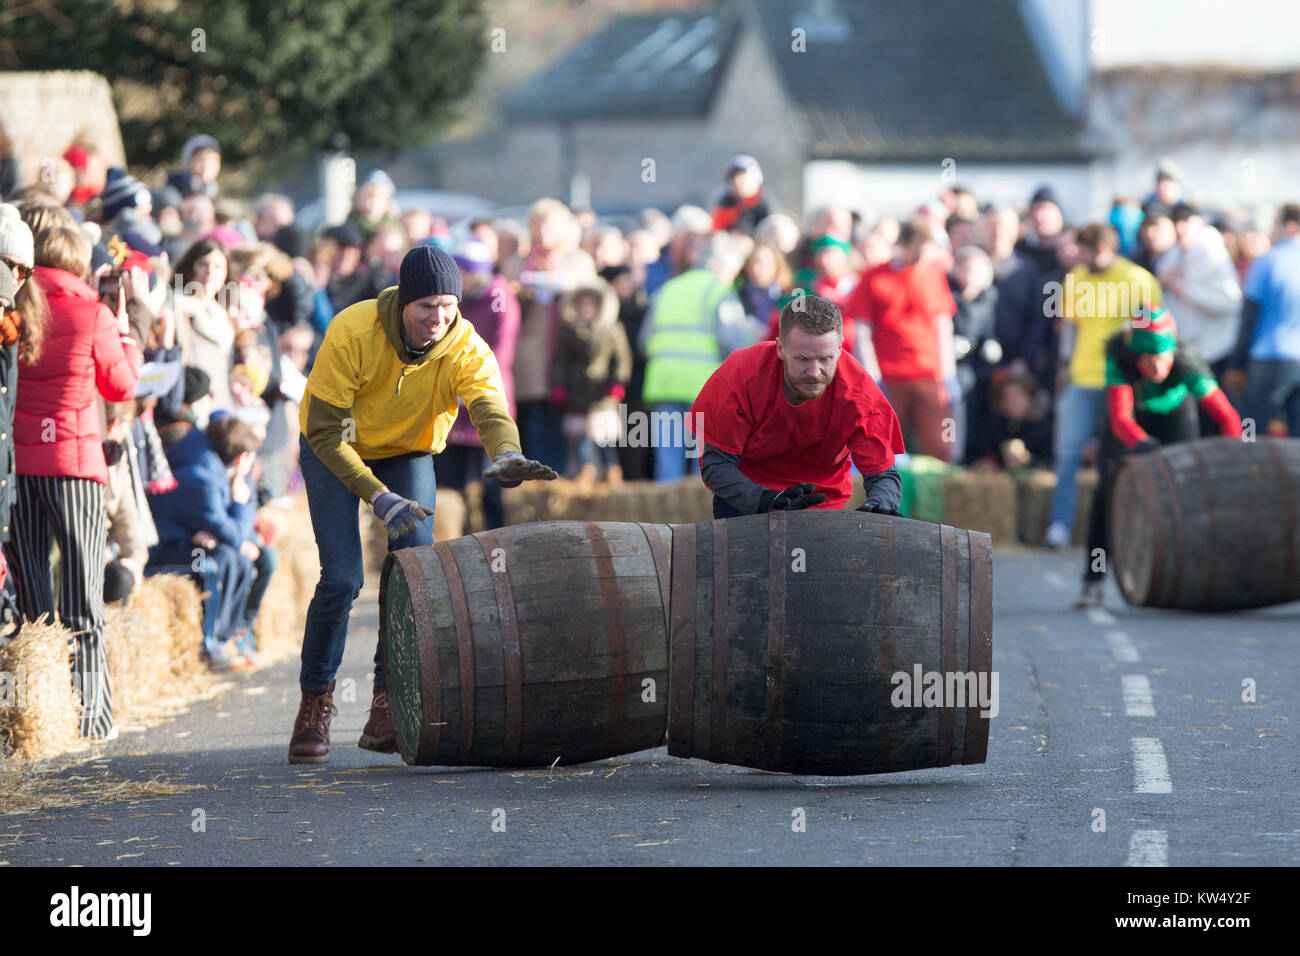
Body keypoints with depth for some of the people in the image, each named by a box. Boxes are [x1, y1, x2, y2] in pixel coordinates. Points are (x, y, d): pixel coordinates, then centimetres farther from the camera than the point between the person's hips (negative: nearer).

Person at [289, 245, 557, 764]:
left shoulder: (466, 348, -24)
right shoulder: (352, 332, -30)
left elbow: (490, 408, -41)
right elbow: (325, 430, -28)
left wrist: (505, 455, -65)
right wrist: (378, 497, -38)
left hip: (409, 454, 3)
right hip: (333, 452, -3)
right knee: (342, 578, -16)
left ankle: (387, 708, -3)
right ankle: (315, 705, 3)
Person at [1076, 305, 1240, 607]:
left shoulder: (1187, 364, -39)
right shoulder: (1118, 357, -40)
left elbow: (1228, 417, -36)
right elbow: (1119, 418, -46)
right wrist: (1142, 444, -65)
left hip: (1174, 410, 0)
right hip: (1131, 411, 0)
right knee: (1108, 489, -13)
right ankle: (1094, 581, -6)